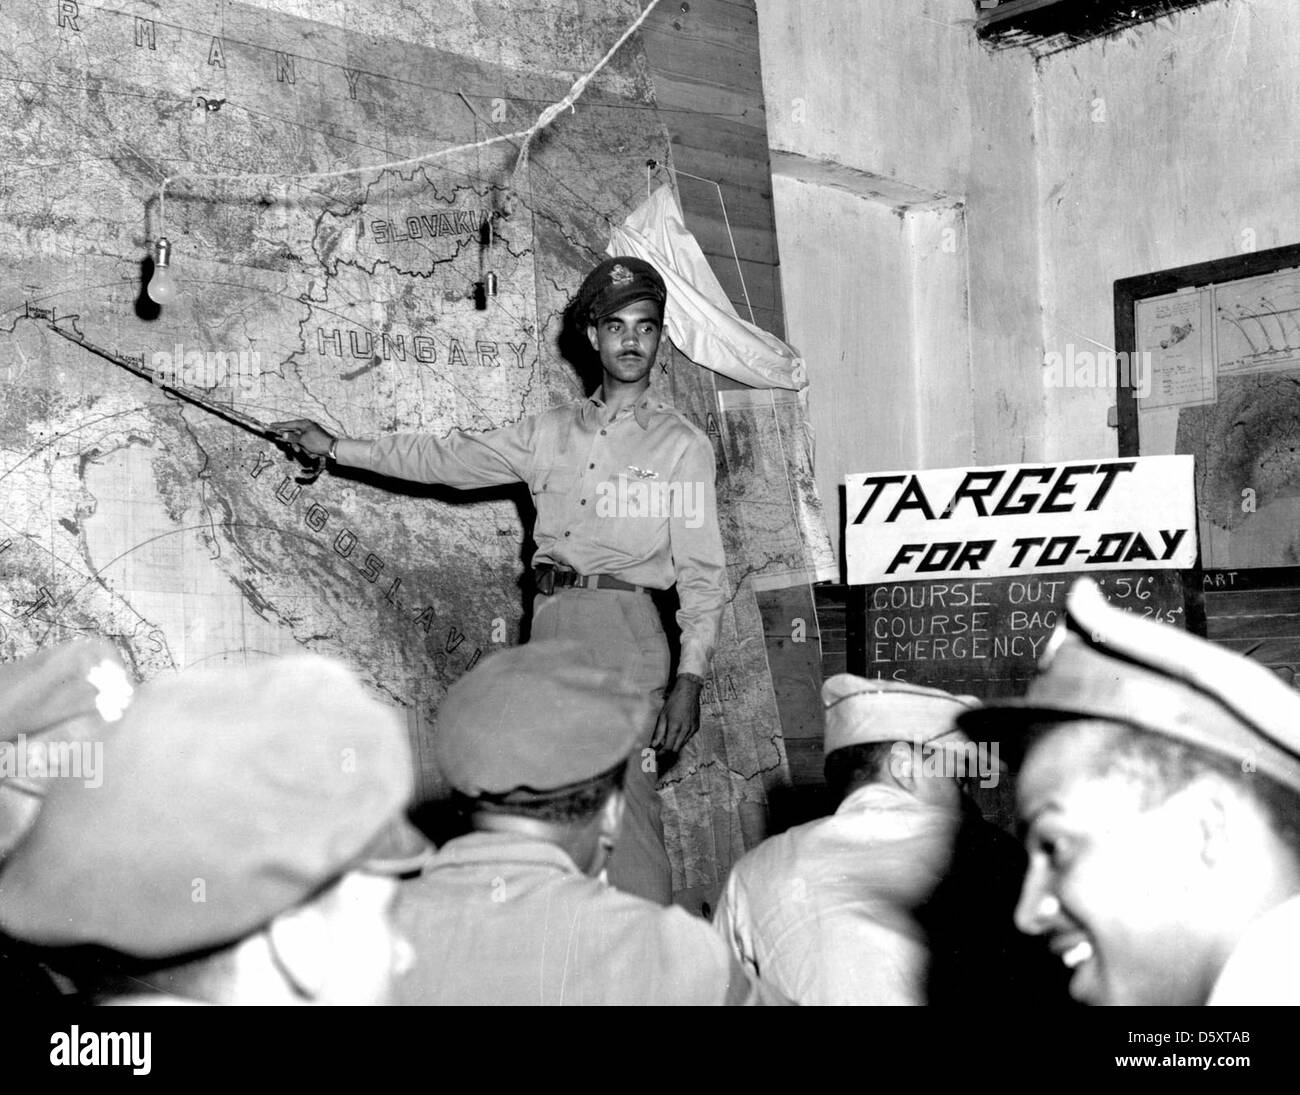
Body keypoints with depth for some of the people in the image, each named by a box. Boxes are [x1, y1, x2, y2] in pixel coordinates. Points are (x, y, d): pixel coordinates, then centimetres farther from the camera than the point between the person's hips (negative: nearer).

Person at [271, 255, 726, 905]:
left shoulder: (682, 444, 4)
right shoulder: (550, 432, 17)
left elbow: (703, 572, 0)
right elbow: (447, 458, 21)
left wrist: (690, 678, -10)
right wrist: (337, 449, 20)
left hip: (623, 622, -5)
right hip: (550, 622, 5)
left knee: (626, 812, -14)